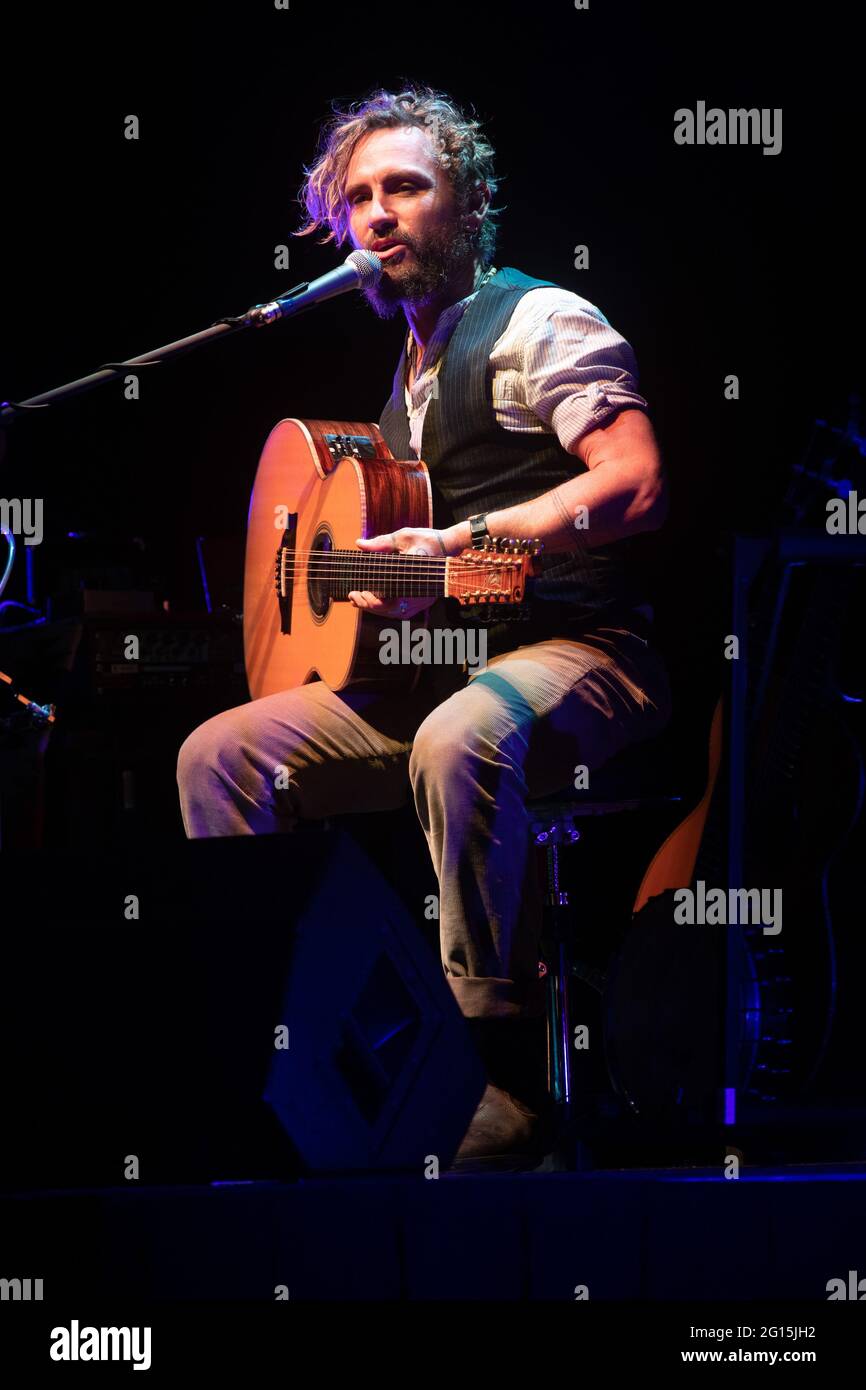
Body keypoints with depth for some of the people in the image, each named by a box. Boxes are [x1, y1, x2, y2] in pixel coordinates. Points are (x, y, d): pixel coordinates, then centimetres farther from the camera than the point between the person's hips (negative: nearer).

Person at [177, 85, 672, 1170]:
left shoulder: (538, 320, -4)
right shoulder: (411, 362, 21)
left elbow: (636, 486, -18)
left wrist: (466, 542, -23)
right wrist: (383, 572, 14)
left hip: (573, 653, -9)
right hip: (433, 665, 9)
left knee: (459, 741, -41)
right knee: (218, 751, -2)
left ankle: (507, 1076, -34)